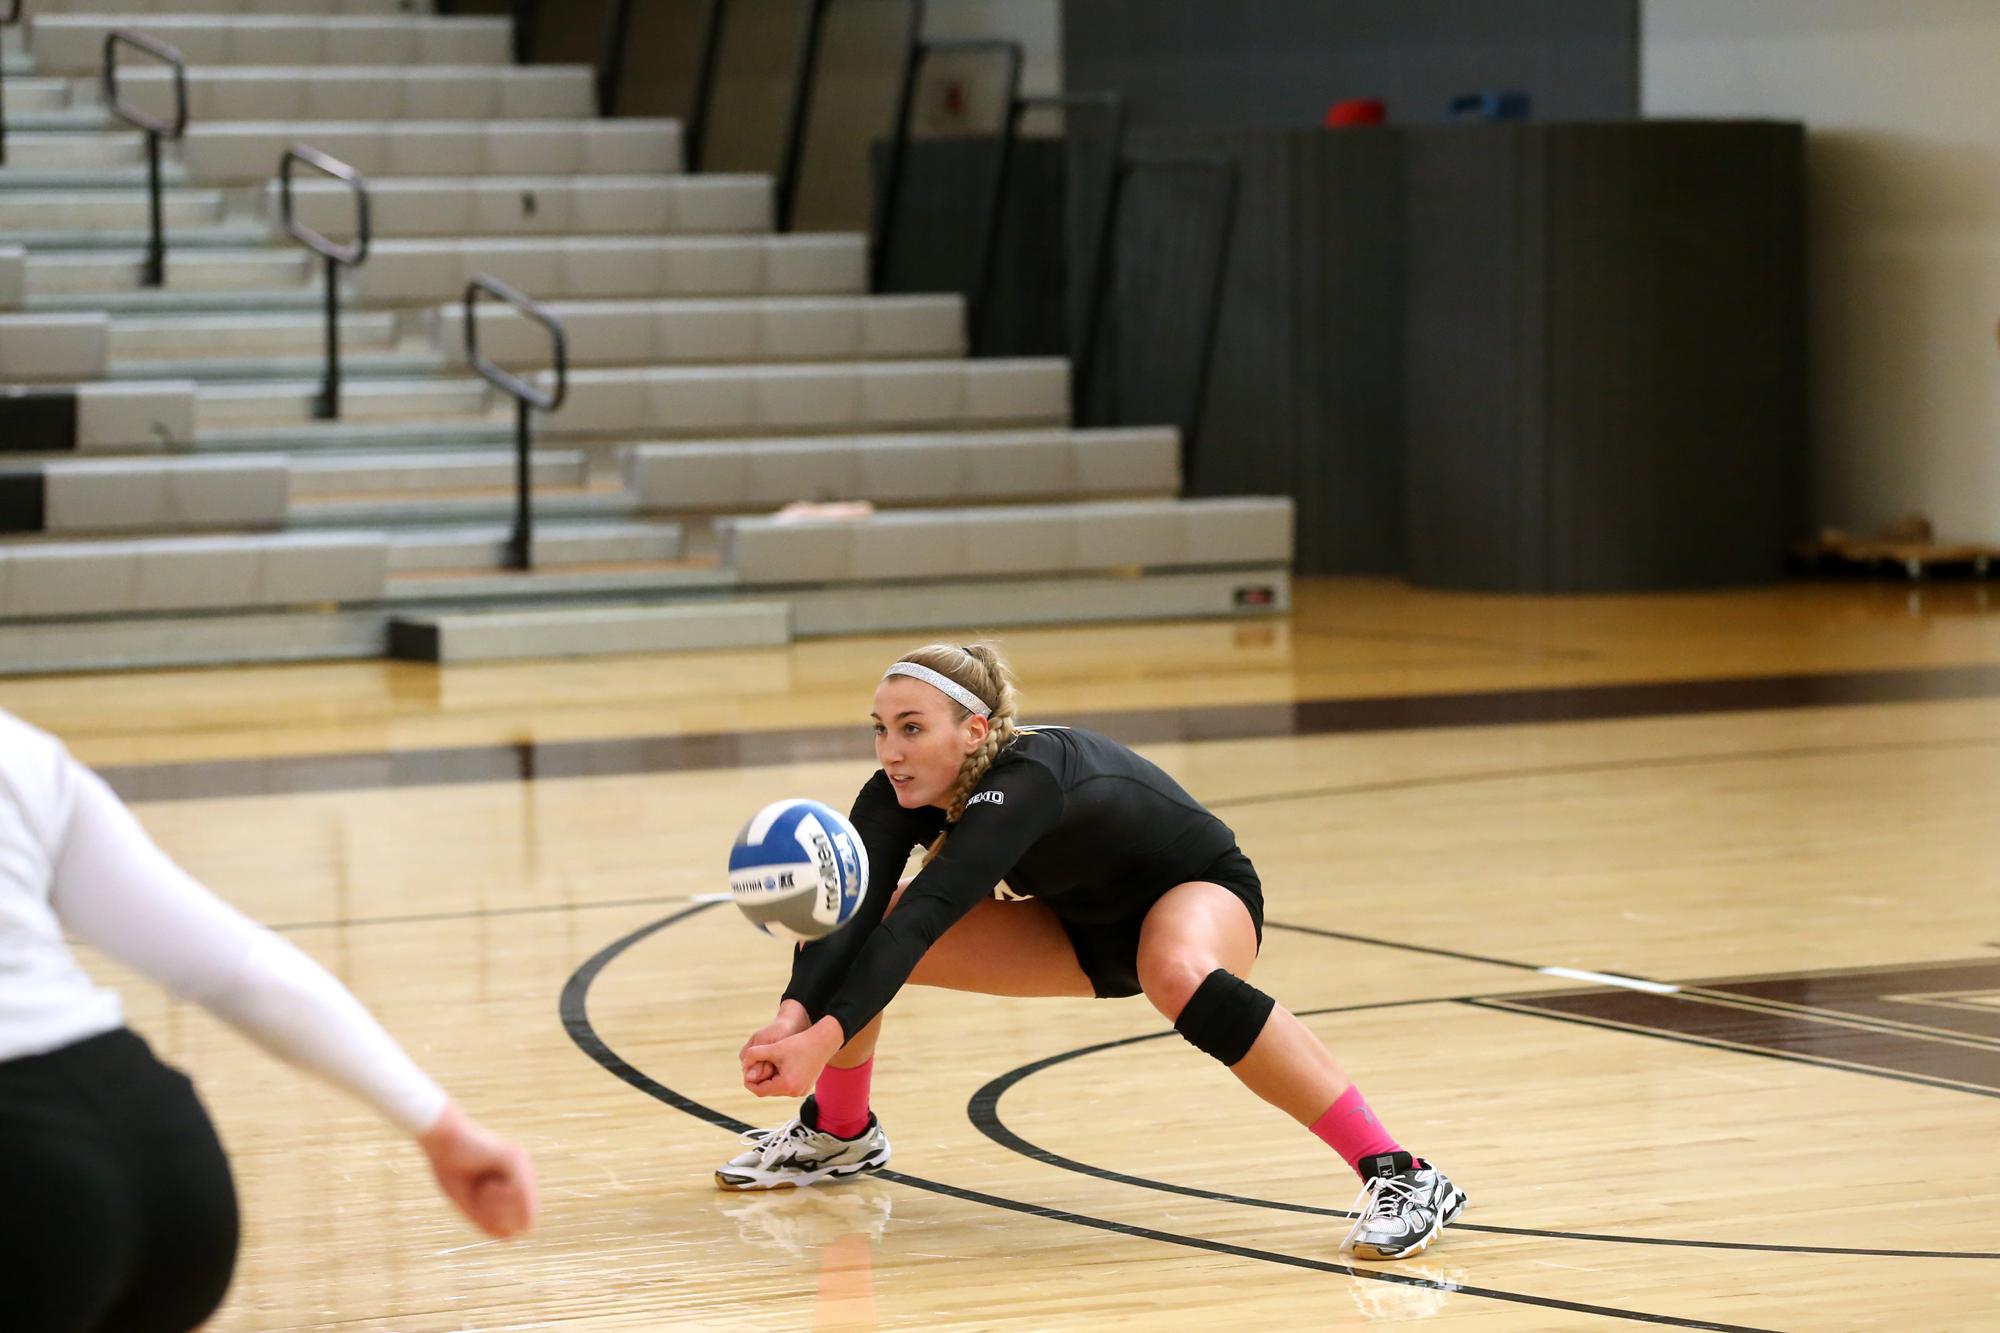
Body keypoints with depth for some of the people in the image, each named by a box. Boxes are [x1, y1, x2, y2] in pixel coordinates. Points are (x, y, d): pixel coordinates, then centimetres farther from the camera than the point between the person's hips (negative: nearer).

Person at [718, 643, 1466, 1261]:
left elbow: (921, 918, -48)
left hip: (1198, 893, -7)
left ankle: (1397, 1174, -38)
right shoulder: (898, 793, -18)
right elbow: (851, 916, -30)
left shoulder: (1024, 783, -37)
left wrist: (824, 1039, -57)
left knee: (1176, 972, -43)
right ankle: (840, 1133, 26)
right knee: (849, 938, -4)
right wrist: (795, 1015, -49)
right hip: (1084, 924, 7)